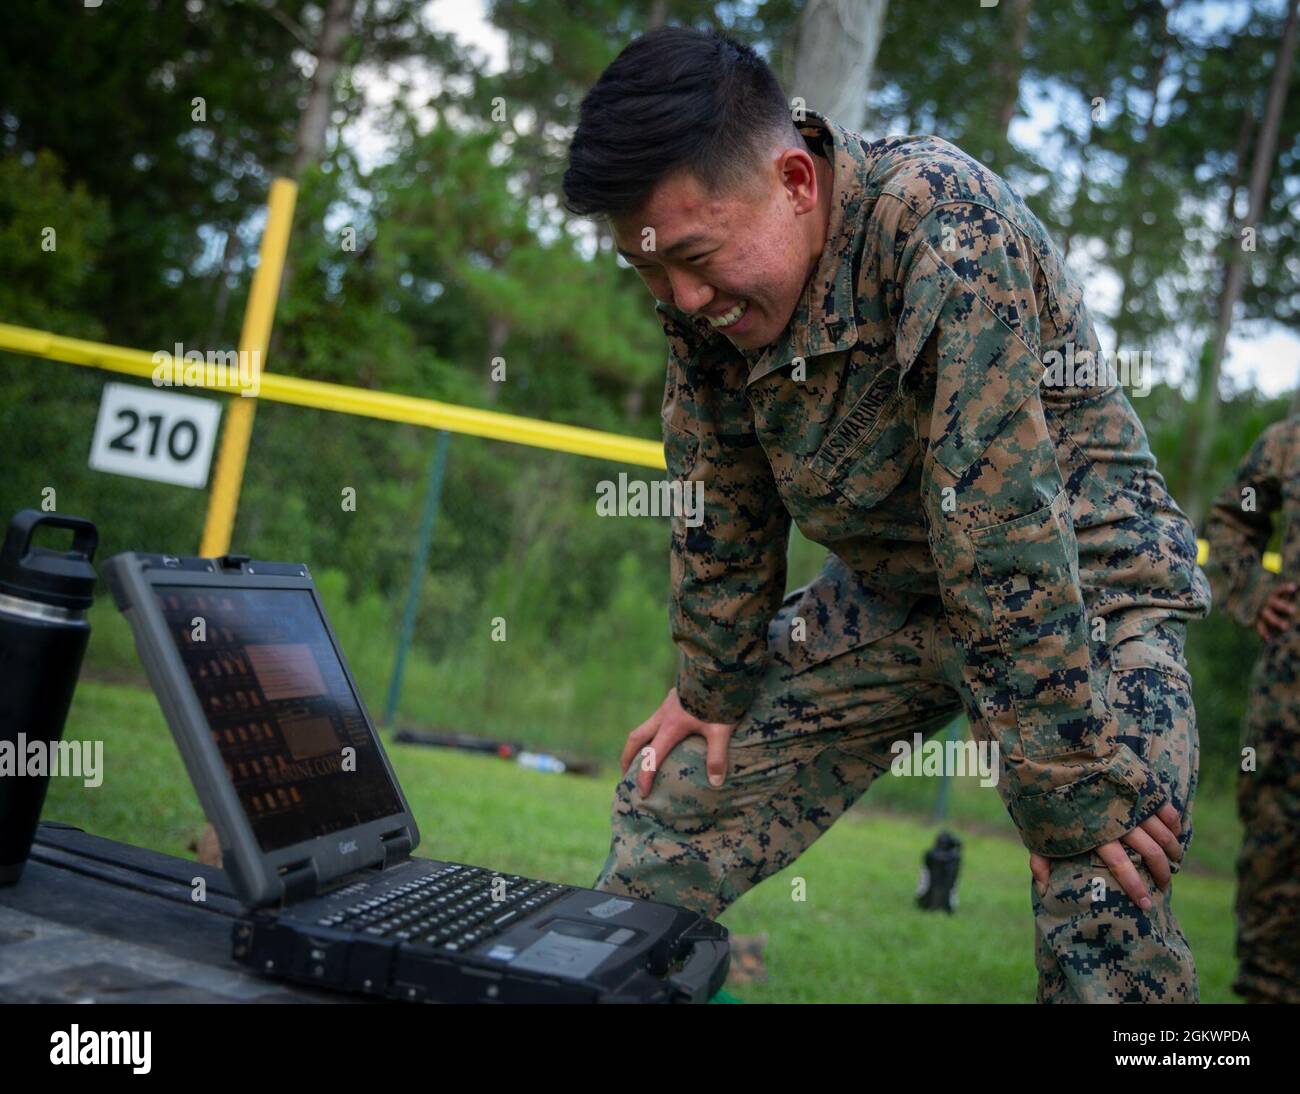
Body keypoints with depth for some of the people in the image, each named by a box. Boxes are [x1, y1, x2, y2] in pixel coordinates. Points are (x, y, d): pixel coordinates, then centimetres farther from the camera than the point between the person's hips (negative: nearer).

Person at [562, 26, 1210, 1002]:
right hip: (887, 594, 6)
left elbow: (1000, 524, -32)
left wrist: (1067, 780, -29)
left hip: (1081, 582, -5)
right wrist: (712, 687, 6)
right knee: (672, 802, 7)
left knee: (1109, 937, -20)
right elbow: (720, 501, 1)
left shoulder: (943, 220, -29)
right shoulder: (702, 290, -9)